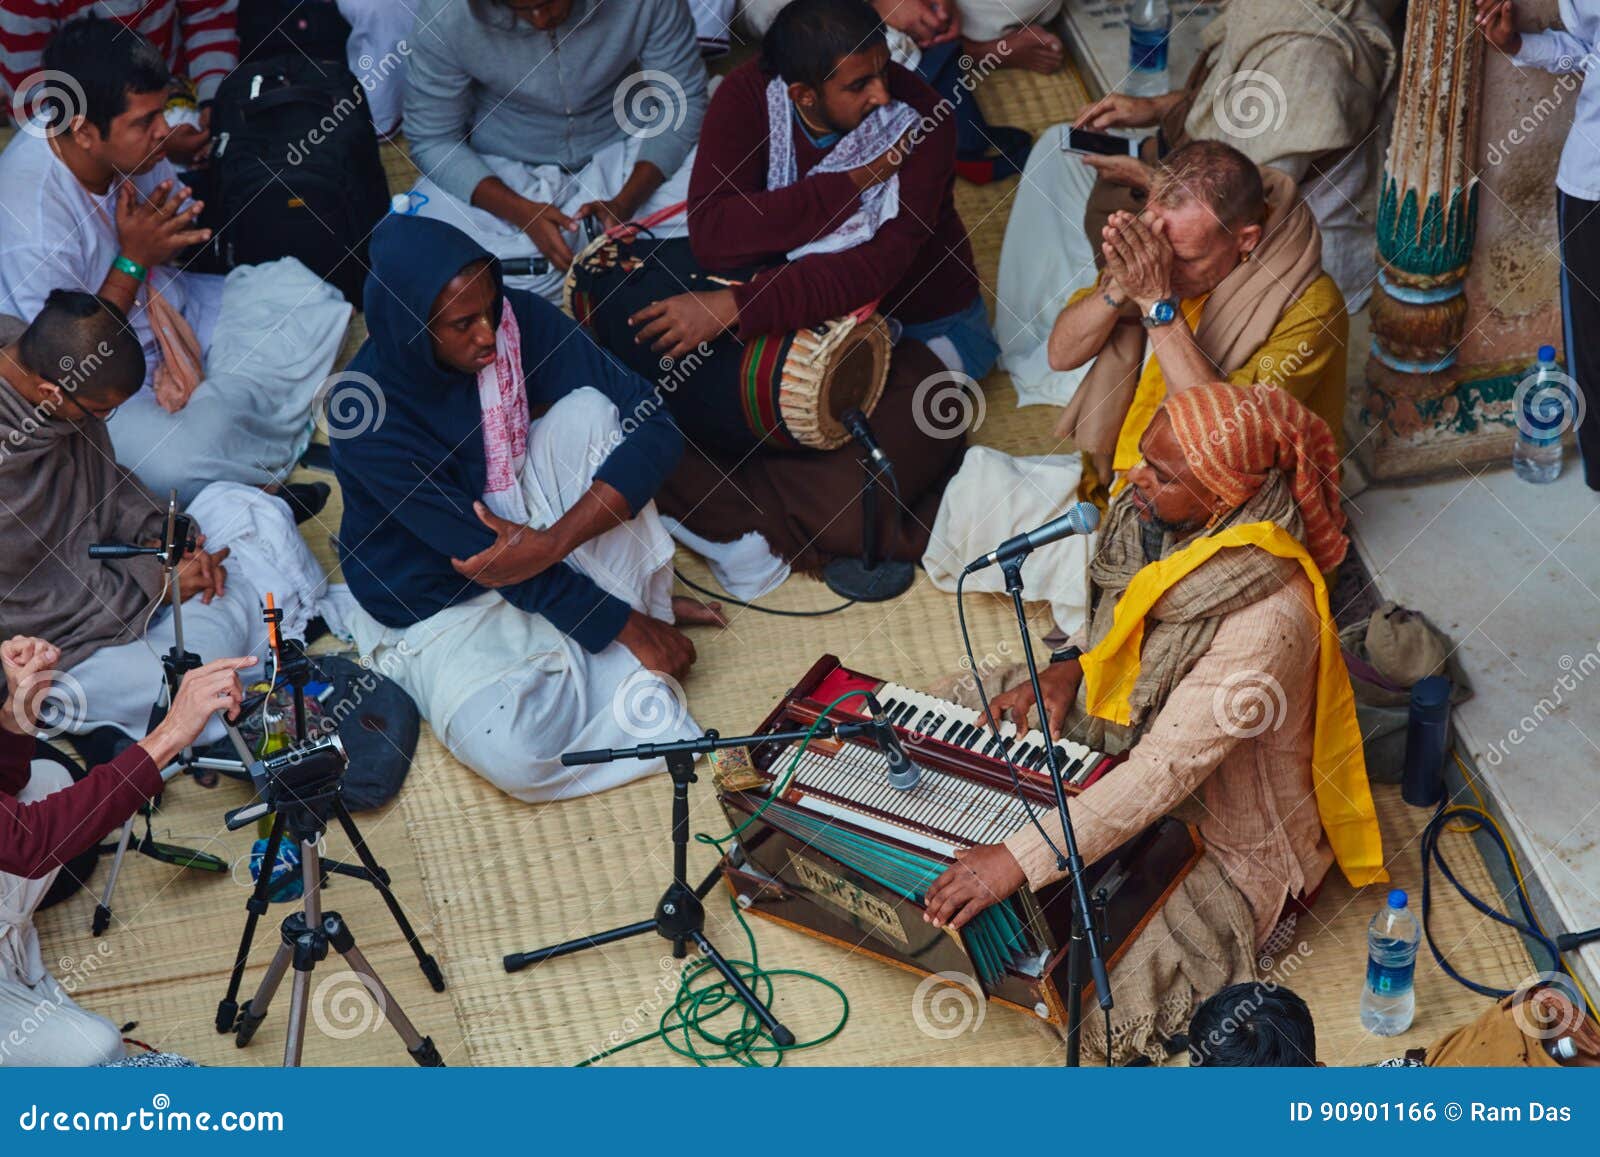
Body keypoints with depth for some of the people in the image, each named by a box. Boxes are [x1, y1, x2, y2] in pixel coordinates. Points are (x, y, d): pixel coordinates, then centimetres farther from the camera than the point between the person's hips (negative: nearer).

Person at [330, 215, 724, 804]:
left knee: (590, 410, -22)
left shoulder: (518, 320, -15)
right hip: (441, 606, -4)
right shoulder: (370, 424, -28)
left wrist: (553, 543, -32)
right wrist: (631, 628, -21)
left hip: (522, 520, 4)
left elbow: (652, 425, -18)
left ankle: (637, 595, -11)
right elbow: (476, 549, -23)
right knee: (514, 754, -32)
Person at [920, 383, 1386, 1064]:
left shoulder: (1265, 624, -39)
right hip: (1130, 738, 8)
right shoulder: (1165, 522, -14)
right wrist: (1070, 666, -9)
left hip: (1231, 834, -7)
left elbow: (1164, 774, -39)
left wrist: (1020, 861, -41)